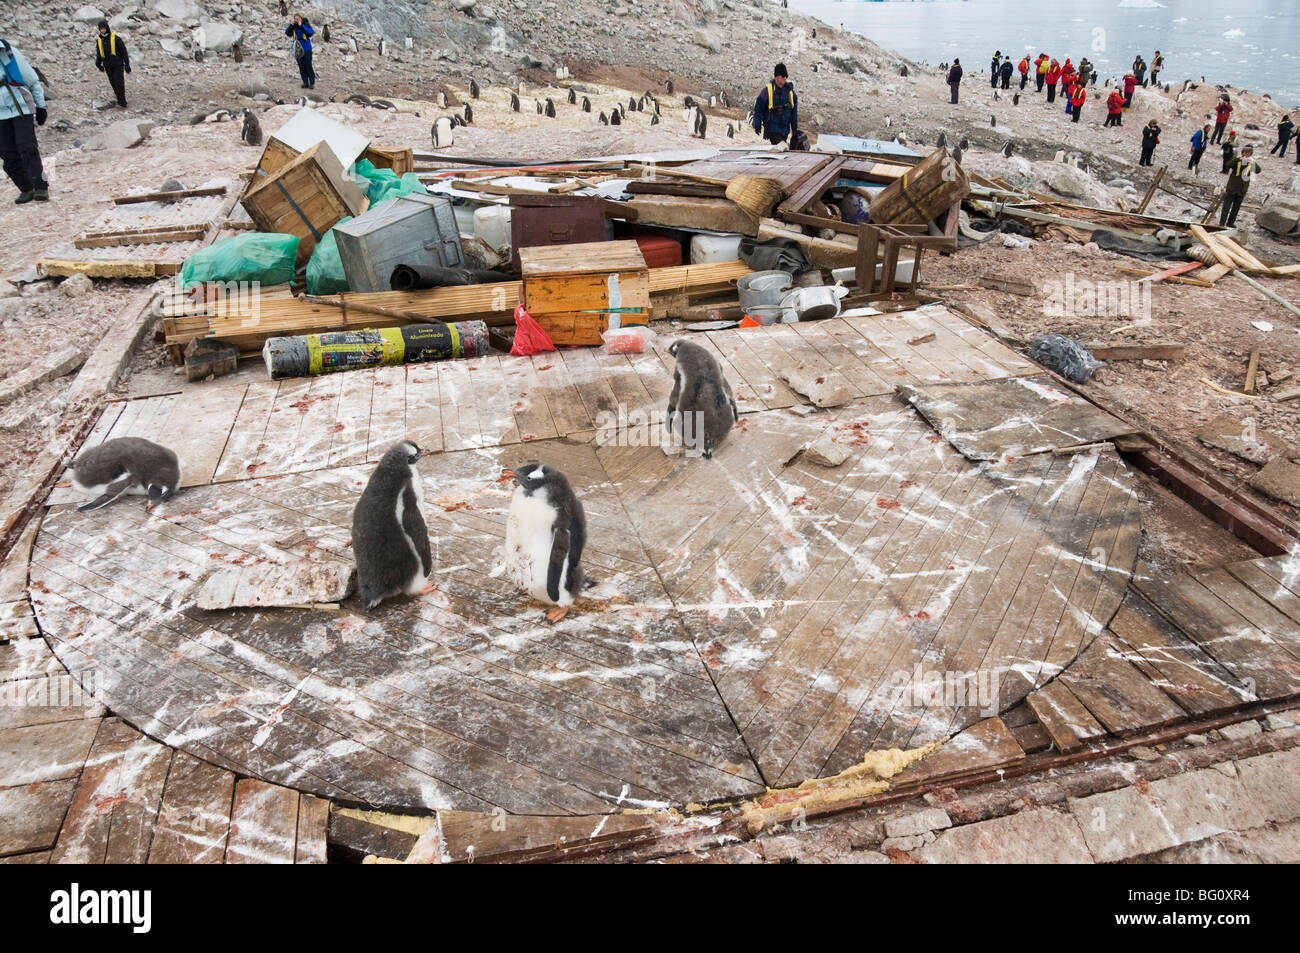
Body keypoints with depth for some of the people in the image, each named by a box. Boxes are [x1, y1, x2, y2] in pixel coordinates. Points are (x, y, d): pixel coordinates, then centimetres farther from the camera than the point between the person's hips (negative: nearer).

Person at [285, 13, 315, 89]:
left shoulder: (306, 25, -6)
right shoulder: (294, 26, 5)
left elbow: (311, 32, -23)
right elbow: (287, 33, 0)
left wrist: (301, 25, -24)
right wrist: (291, 25, -13)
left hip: (306, 49, -4)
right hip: (298, 49, 4)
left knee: (308, 66, -6)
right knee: (302, 67, 5)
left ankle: (312, 83, 2)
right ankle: (305, 83, 10)